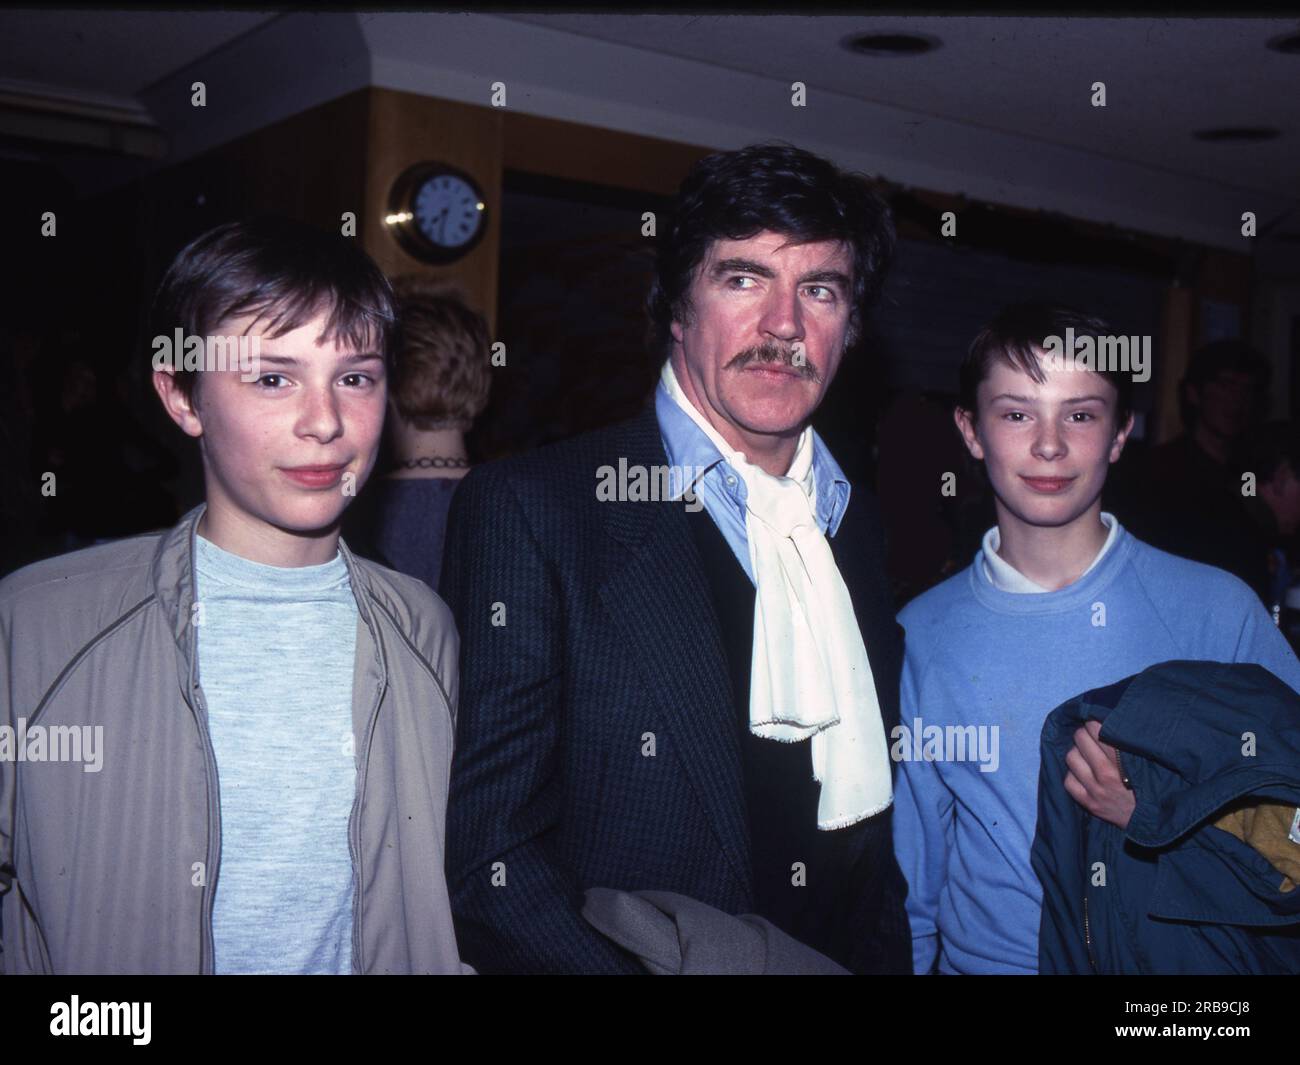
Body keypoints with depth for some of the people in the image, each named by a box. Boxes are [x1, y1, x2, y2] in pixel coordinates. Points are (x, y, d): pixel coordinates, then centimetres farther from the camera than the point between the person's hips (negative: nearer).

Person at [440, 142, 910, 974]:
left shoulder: (859, 519, 6)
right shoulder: (529, 508, -14)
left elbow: (872, 805, 10)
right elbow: (485, 848, -17)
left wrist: (890, 953, -3)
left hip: (849, 955, 4)